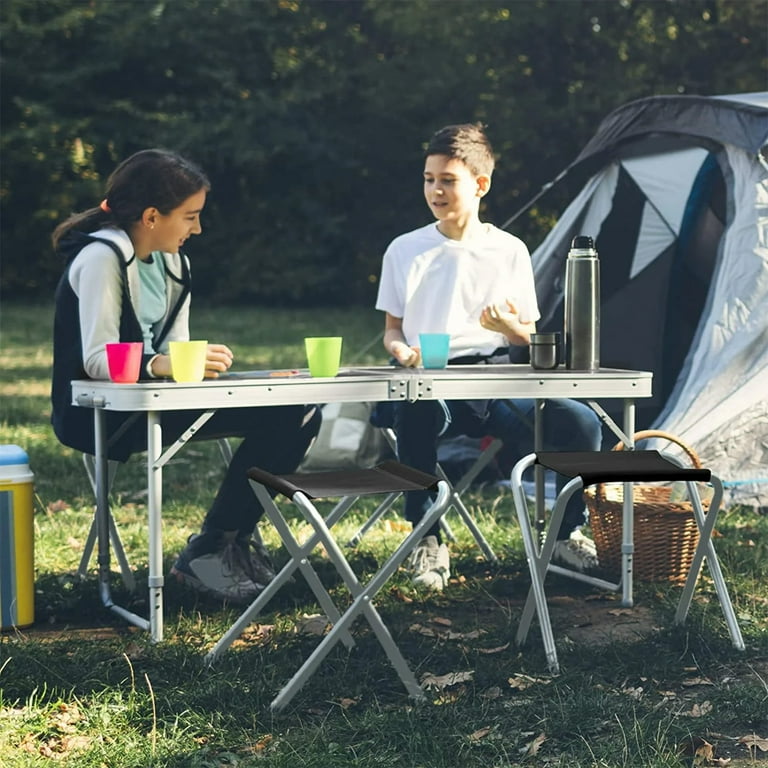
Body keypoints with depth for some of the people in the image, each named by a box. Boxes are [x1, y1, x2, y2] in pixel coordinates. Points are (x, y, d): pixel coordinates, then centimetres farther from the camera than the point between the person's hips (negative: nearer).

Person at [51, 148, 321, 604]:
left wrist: (200, 361, -13)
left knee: (297, 411, -6)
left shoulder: (173, 263, 12)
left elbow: (175, 349, 10)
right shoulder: (102, 258, -14)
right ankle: (206, 553, -16)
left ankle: (232, 540, -2)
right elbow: (98, 360, -23)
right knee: (276, 415, -26)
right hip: (96, 412, -9)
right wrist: (163, 364, -41)